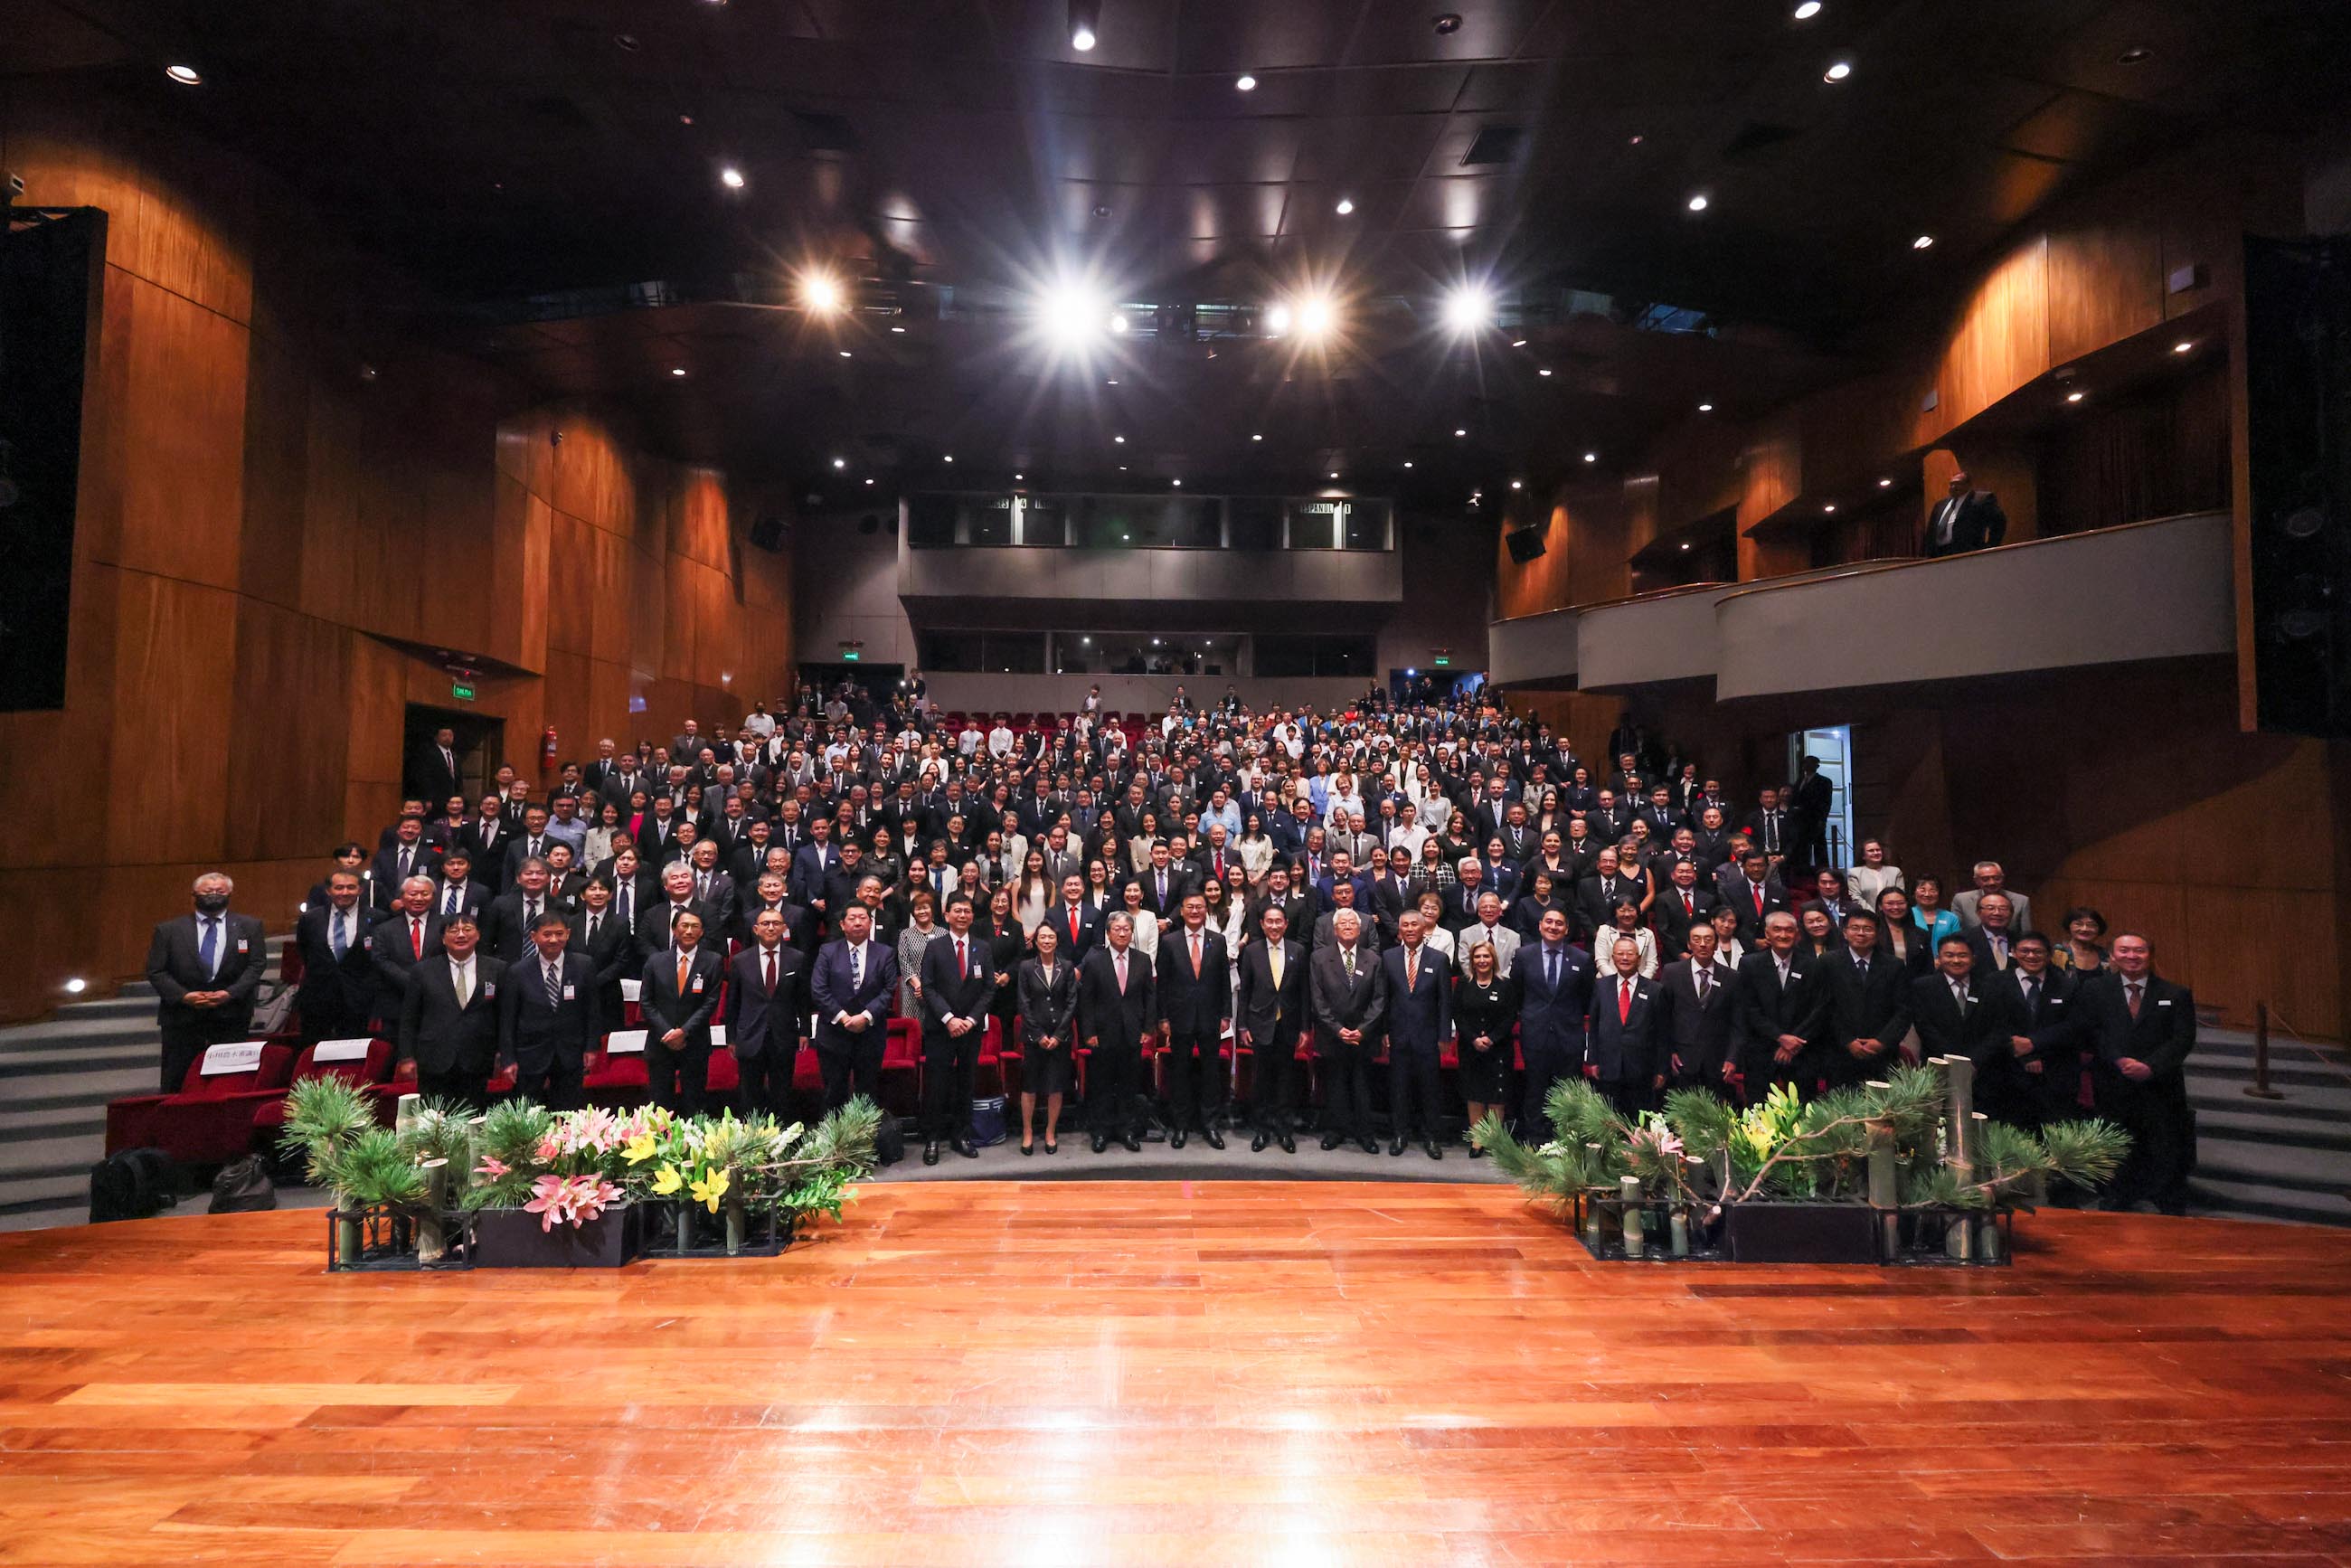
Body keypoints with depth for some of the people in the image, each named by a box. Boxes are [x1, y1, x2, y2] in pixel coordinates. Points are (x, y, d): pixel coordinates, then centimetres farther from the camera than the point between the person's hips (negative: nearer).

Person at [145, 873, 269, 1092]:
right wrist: (183, 996, -11)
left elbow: (257, 964, 2)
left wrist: (231, 993, -12)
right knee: (176, 1083, 3)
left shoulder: (249, 926, 8)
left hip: (231, 1015, 0)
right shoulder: (169, 930, 7)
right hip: (182, 1017, 0)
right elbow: (156, 971, 4)